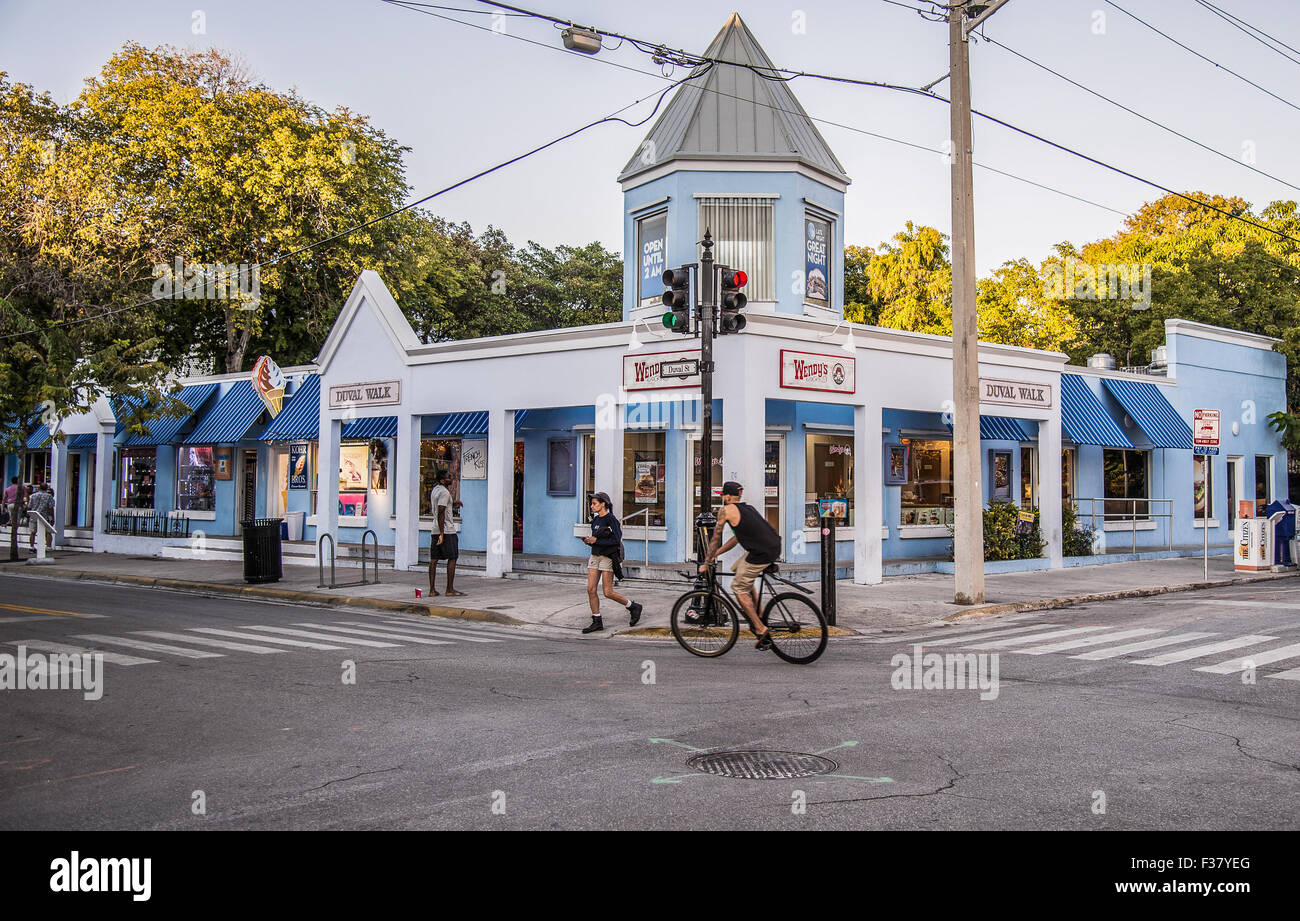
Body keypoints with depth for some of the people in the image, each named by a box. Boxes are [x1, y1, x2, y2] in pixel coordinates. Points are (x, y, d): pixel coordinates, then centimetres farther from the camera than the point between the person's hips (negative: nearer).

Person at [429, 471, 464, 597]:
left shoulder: (435, 490, 15)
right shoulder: (444, 492, -13)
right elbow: (441, 513, -19)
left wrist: (453, 506, 27)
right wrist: (442, 534, -22)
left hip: (435, 530, 9)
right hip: (447, 530, -9)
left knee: (434, 559, 5)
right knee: (452, 558, -2)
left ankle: (432, 589, 5)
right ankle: (450, 589, -2)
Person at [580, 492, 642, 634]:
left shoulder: (611, 519, -12)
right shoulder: (595, 519, 12)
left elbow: (616, 540, -20)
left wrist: (596, 540, -17)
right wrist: (588, 541, 1)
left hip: (607, 557, -8)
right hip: (595, 556, 8)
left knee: (608, 593, -5)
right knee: (590, 590, 0)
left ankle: (634, 607, 16)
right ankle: (597, 621, 8)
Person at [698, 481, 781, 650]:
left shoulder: (726, 510, -1)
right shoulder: (747, 508, 23)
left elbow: (716, 539, 4)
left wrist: (705, 563, 13)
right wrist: (716, 554, 33)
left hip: (761, 553, -9)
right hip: (775, 548, 9)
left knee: (739, 588, 4)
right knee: (738, 570, 26)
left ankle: (761, 629, 3)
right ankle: (757, 615, 25)